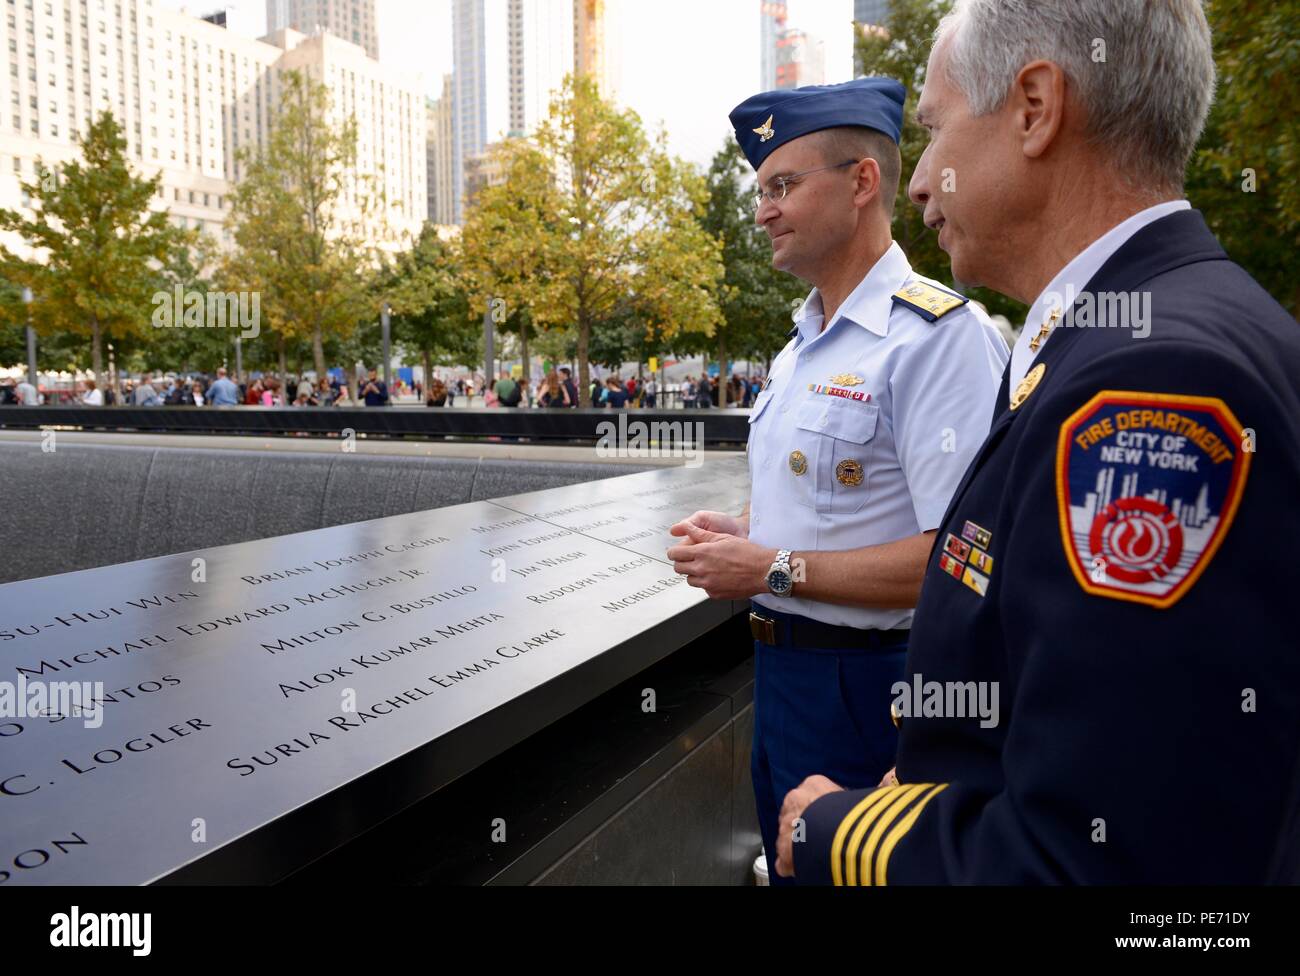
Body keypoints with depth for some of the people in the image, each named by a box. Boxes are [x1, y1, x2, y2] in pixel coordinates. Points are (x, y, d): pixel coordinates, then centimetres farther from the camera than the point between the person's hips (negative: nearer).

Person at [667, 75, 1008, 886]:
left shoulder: (937, 334, -19)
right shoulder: (803, 343, 11)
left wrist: (775, 571, -21)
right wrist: (741, 530, 2)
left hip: (868, 688, -9)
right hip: (782, 667, 9)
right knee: (788, 860, 23)